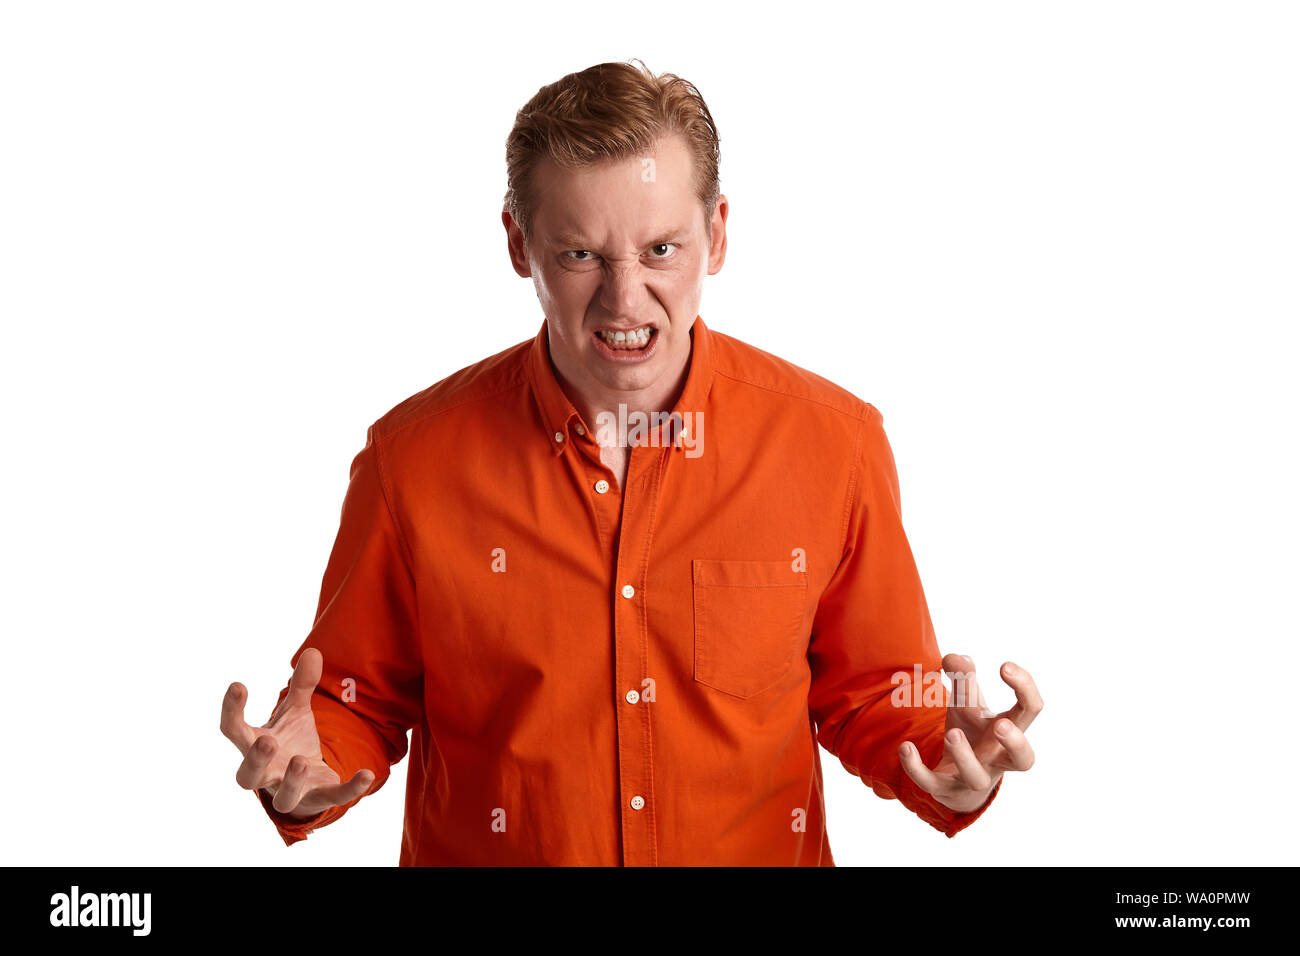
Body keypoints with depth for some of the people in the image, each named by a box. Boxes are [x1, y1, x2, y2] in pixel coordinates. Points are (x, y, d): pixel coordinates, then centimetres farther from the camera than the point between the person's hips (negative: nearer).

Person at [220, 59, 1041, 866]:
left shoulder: (835, 442, -8)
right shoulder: (413, 457, -10)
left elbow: (869, 699, 2)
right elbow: (362, 702, 1)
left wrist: (946, 764, -15)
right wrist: (310, 771, -17)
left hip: (766, 851, 1)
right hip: (477, 853, 0)